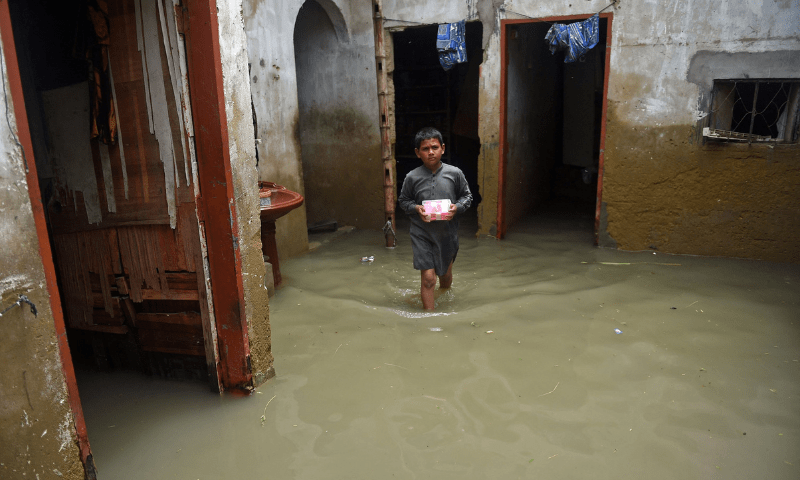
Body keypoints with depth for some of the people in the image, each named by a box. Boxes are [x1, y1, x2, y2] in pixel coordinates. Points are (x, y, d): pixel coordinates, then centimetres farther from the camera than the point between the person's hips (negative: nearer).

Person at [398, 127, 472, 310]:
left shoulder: (455, 174, -6)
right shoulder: (412, 177, -8)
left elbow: (467, 196, 6)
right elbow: (403, 200, 6)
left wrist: (457, 207, -13)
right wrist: (416, 208, -14)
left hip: (448, 232, 2)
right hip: (422, 234, -2)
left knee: (446, 274, 21)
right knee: (428, 278, -7)